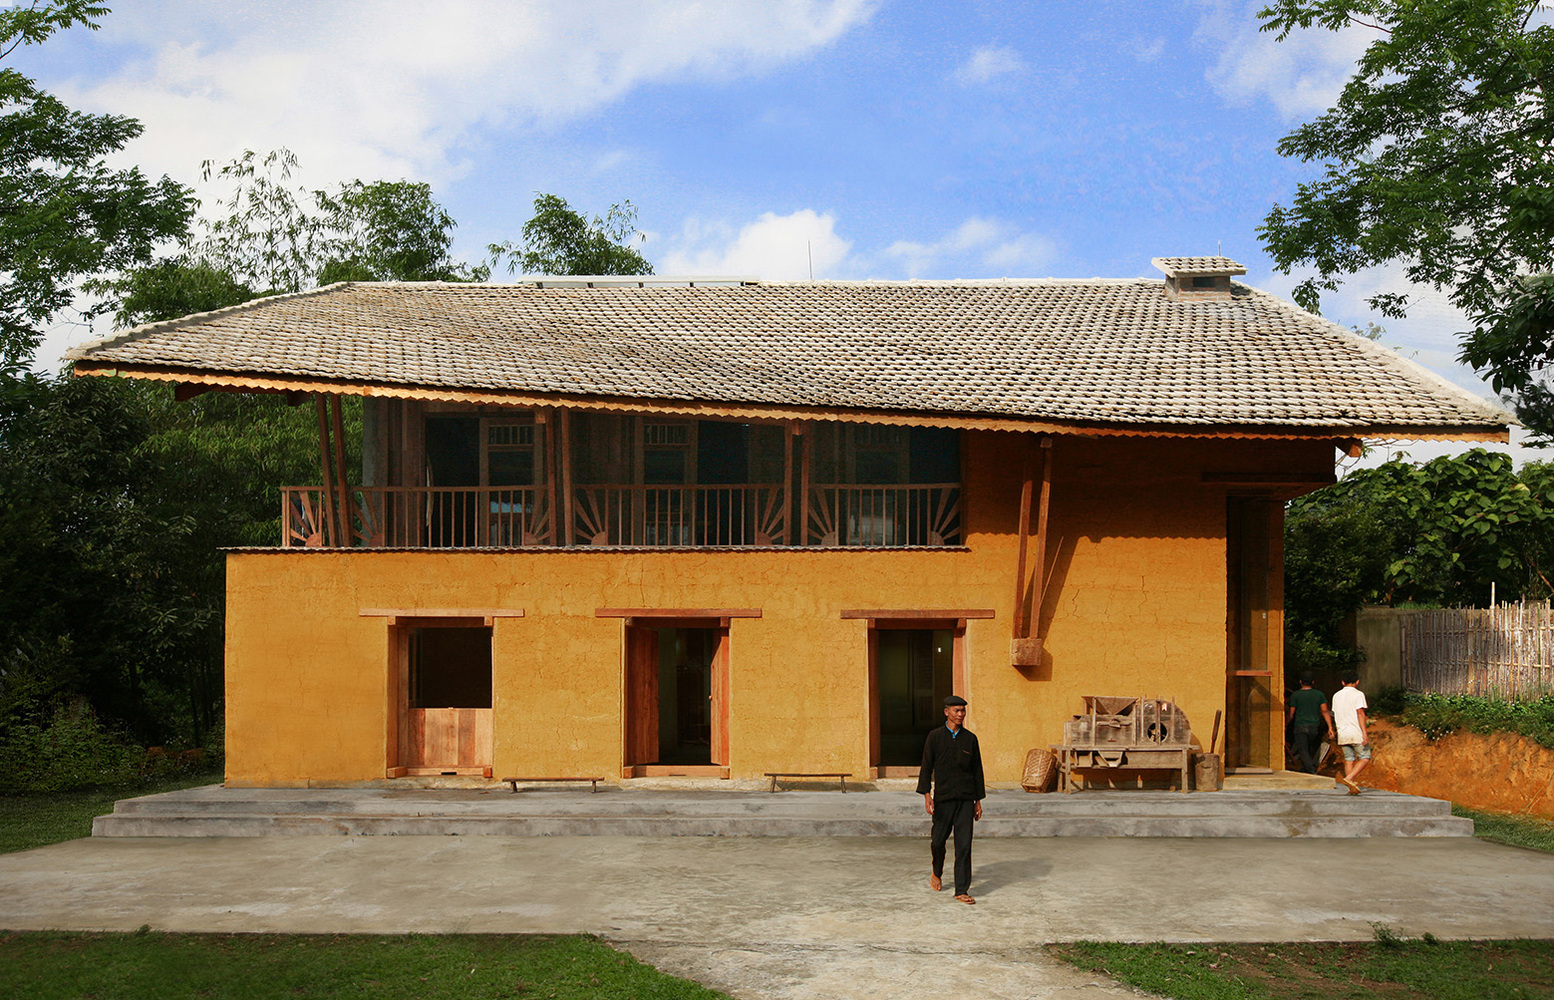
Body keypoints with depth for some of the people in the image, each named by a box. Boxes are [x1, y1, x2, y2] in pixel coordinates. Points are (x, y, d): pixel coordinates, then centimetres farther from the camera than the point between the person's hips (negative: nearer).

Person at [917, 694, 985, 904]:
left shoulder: (970, 739, 7)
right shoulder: (935, 737, 0)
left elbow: (977, 770, 12)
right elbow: (926, 767, -1)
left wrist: (978, 801, 10)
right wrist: (926, 795, -12)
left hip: (966, 799, 1)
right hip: (943, 798, -1)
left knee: (964, 844, -4)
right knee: (939, 840, 7)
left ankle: (962, 890, 0)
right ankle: (937, 873, 37)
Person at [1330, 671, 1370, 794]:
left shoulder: (1336, 696, 12)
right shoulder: (1358, 694, -5)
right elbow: (1360, 713, -13)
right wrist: (1365, 733, -16)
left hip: (1342, 733, 5)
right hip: (1356, 733, -5)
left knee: (1349, 759, 9)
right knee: (1365, 758, 4)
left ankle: (1352, 787, 3)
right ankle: (1349, 778, -14)